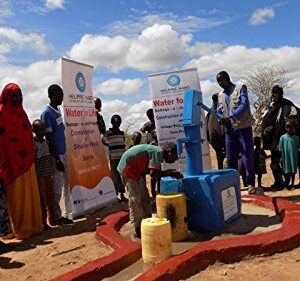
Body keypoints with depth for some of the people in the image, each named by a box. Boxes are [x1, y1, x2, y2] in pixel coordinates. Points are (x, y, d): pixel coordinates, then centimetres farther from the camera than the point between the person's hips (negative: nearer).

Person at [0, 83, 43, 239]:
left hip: (26, 160, 7)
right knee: (17, 195, 0)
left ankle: (33, 225, 20)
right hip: (13, 161, -7)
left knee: (30, 193, 11)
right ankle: (20, 229, 10)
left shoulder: (20, 112, 17)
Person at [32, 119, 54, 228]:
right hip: (40, 176, -7)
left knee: (49, 199, 15)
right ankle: (43, 223, 13)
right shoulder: (33, 143, -12)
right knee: (41, 200, 2)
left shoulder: (45, 142, 10)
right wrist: (35, 177, -15)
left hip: (48, 175, 7)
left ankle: (52, 219, 27)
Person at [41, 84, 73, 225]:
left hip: (63, 153, 8)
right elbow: (49, 138, -17)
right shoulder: (46, 113, -14)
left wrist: (62, 156, 18)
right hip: (56, 155, -8)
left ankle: (68, 212, 27)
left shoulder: (58, 111, 11)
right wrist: (57, 159, -18)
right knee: (57, 186, 1)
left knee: (67, 183, 15)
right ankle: (57, 216, 13)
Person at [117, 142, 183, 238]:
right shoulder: (158, 152, -20)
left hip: (134, 169, 10)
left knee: (144, 196, 15)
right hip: (127, 168, -10)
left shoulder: (158, 152, 9)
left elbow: (157, 172, 10)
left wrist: (170, 172, 0)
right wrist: (169, 173, -13)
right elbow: (153, 174, -26)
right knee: (135, 199, -5)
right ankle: (138, 230, 4)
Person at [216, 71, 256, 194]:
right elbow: (218, 111, 10)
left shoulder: (240, 88, 0)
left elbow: (245, 105, -14)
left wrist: (230, 117, -25)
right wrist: (221, 119, -14)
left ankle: (250, 184, 6)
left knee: (247, 156, -2)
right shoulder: (220, 95, 16)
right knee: (230, 157, 9)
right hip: (229, 129, 5)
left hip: (243, 127, -5)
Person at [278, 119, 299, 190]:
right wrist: (281, 159, -4)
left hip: (294, 158, 2)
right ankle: (287, 184, 24)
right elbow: (281, 150, -4)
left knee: (293, 171, 14)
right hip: (286, 158, -2)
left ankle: (292, 184, 30)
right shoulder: (283, 137, -8)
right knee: (287, 171, 7)